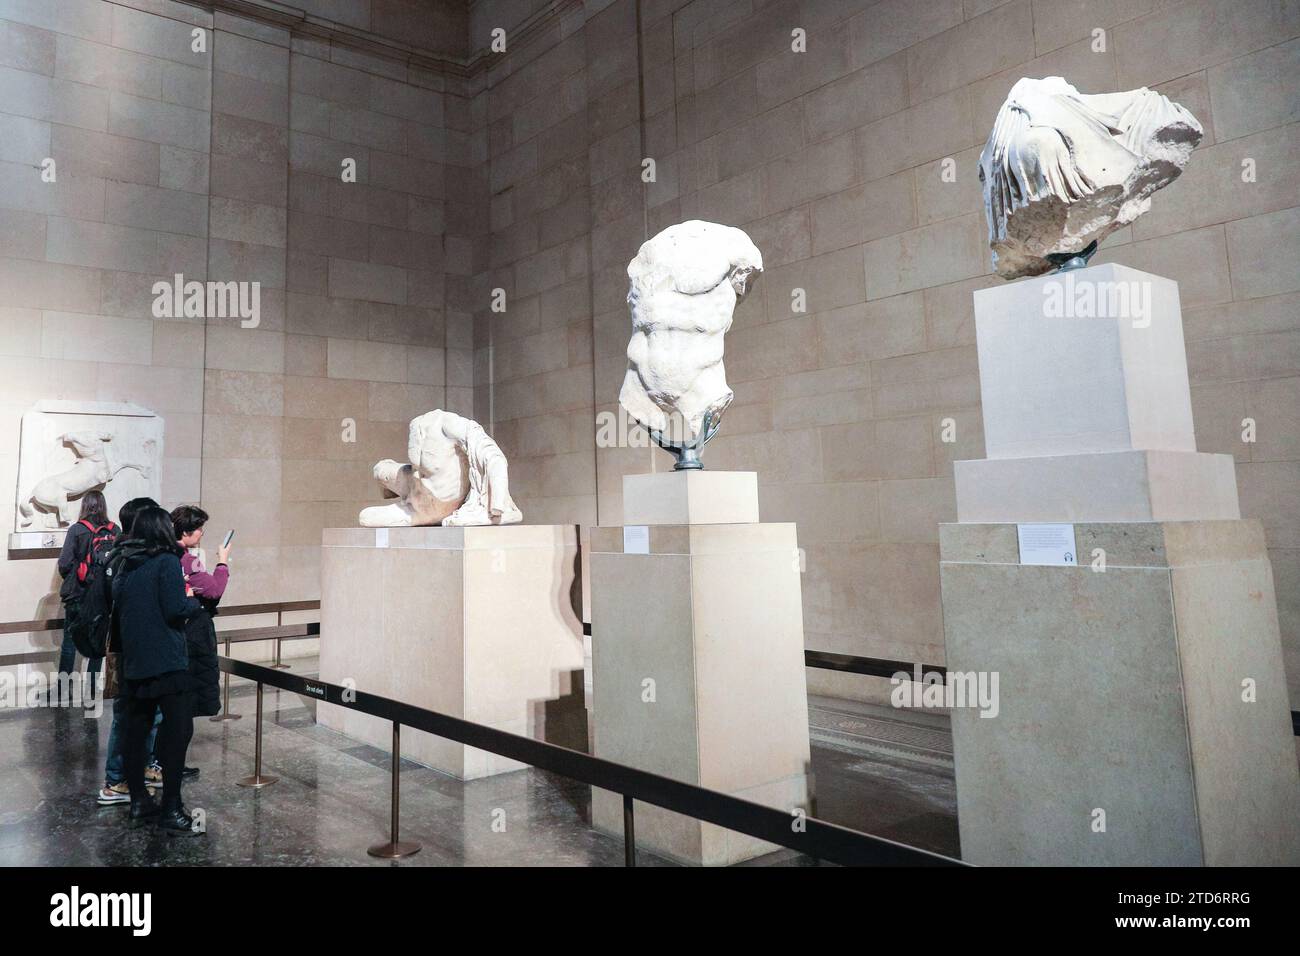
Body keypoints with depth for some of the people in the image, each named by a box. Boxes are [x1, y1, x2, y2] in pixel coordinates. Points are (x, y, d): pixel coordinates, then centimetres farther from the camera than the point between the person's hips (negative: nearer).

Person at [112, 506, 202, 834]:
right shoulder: (167, 562, -10)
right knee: (177, 731, -2)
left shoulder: (125, 567, 9)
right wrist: (195, 601, 3)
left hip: (133, 664, 7)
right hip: (167, 662, -7)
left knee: (136, 730, 13)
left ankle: (139, 801, 23)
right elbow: (175, 610, -16)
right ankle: (171, 809, -2)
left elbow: (117, 612, 15)